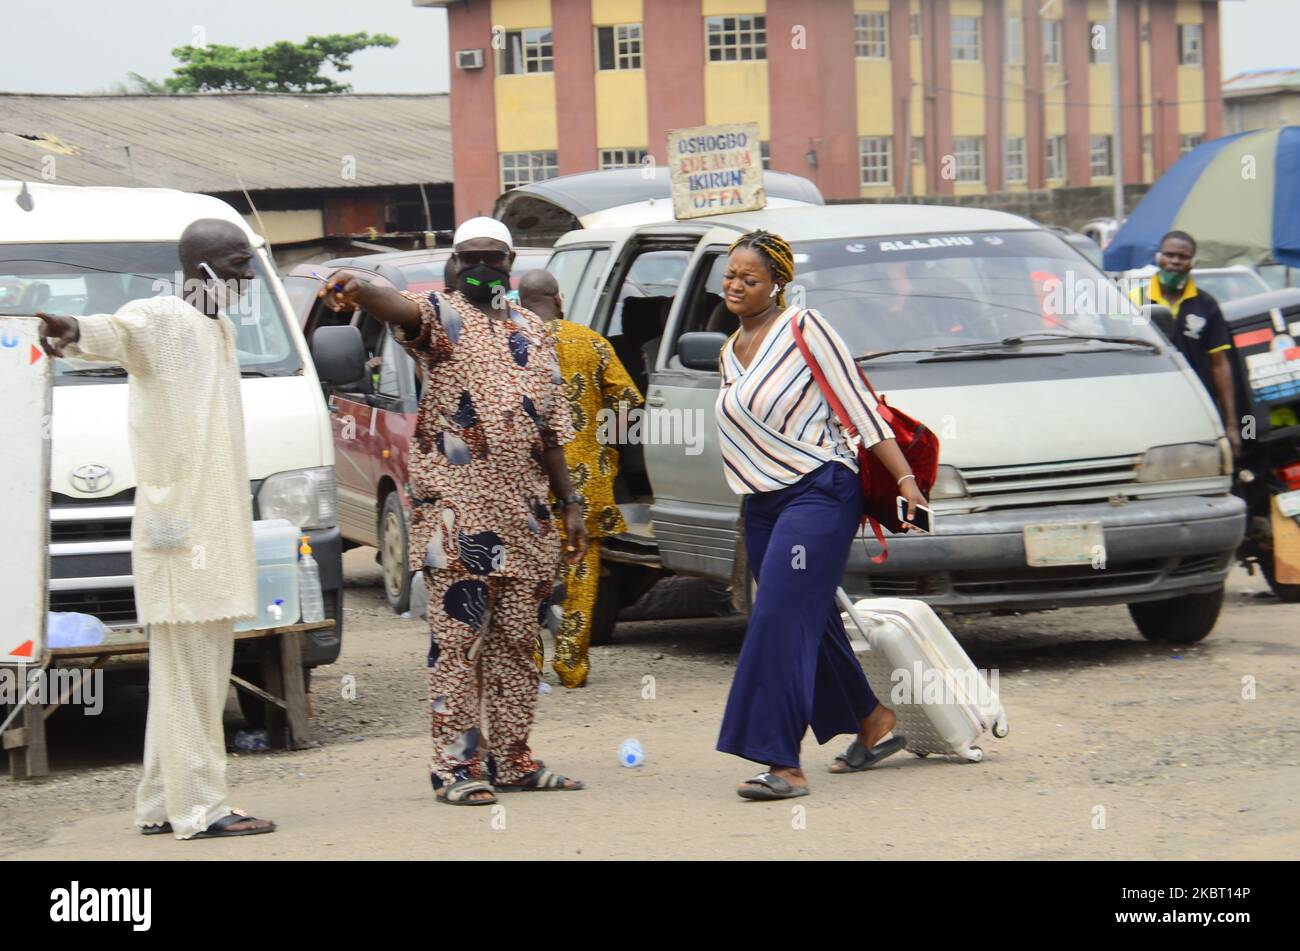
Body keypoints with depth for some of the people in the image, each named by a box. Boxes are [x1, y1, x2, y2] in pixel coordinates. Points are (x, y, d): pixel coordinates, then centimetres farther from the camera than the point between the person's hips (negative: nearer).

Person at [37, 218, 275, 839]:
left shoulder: (219, 327, 18)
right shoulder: (164, 319, -11)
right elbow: (120, 332, -35)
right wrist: (78, 333, -55)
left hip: (216, 527, 10)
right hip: (180, 528, -10)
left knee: (195, 673, 13)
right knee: (188, 673, -8)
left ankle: (163, 805, 19)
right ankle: (198, 809, -7)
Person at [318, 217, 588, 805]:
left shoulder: (532, 331, 19)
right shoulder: (442, 315, 1)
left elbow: (550, 429, 20)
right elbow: (405, 311, -24)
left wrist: (568, 503, 15)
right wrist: (360, 289, -47)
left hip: (526, 510, 6)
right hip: (454, 507, -6)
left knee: (517, 637, 10)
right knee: (459, 636, -7)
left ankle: (511, 758, 18)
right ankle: (455, 765, -4)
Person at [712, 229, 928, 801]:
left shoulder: (804, 330, -9)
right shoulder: (730, 353, 13)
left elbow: (858, 406, -10)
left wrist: (904, 478, -13)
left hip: (818, 492, -8)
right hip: (763, 505, 8)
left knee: (780, 619, -16)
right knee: (811, 625, 12)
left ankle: (783, 764, -18)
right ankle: (874, 722, 31)